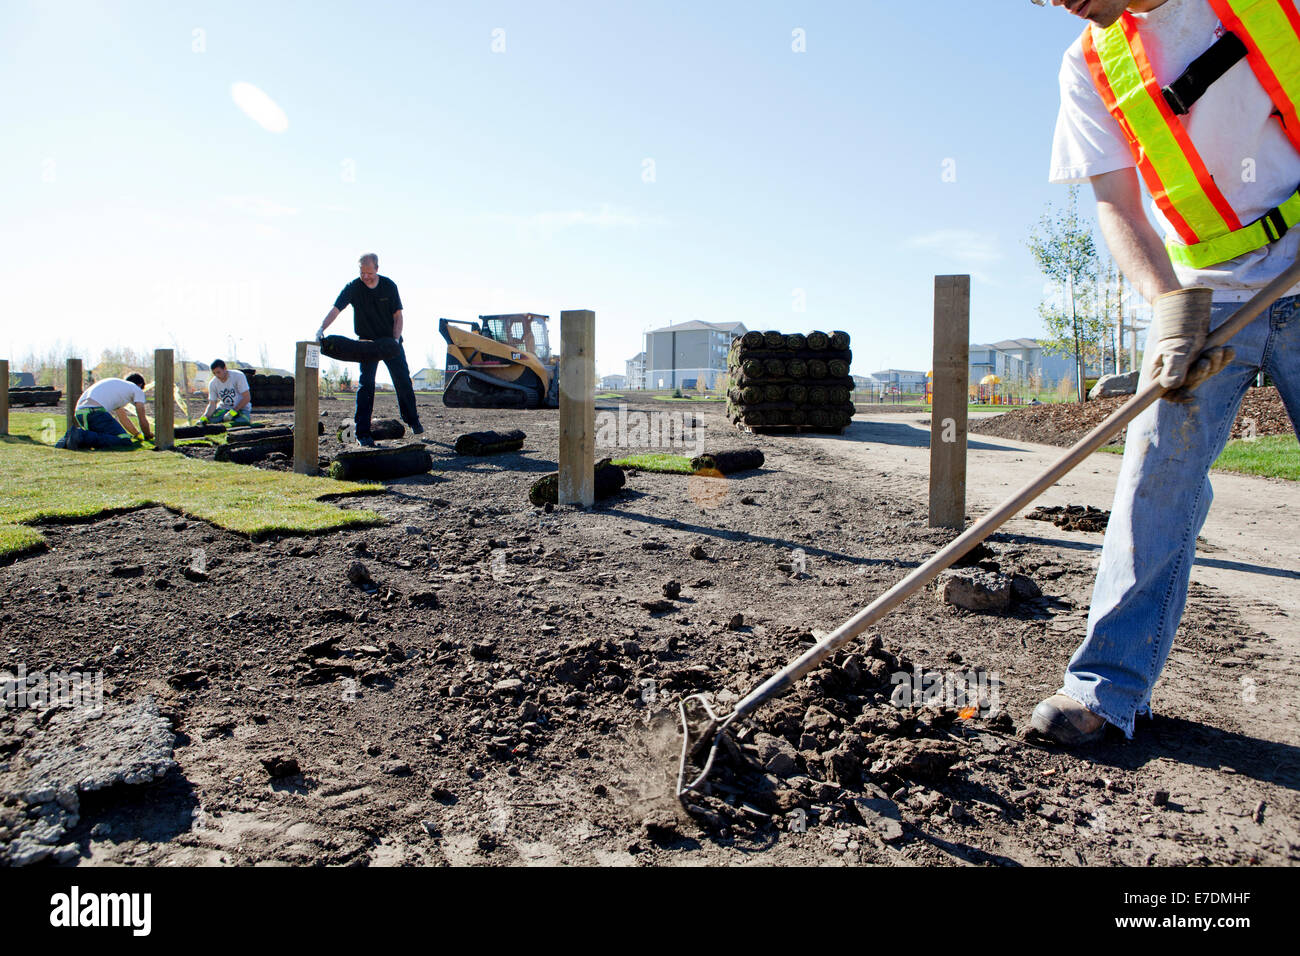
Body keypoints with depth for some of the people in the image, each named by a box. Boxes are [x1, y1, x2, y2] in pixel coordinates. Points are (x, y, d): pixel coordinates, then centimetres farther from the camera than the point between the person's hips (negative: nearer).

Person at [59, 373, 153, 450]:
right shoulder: (137, 389, 16)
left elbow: (123, 418, 44)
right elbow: (143, 420, 14)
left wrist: (138, 434, 53)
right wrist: (148, 435, 33)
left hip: (79, 412, 9)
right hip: (95, 411, -9)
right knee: (125, 442, -16)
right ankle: (82, 436, -28)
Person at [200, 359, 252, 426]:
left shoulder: (238, 376, -16)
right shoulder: (212, 383, -4)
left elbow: (247, 398, -17)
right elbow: (212, 405, -3)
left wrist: (233, 412, -23)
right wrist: (204, 417, -22)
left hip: (241, 407, -3)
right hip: (224, 408, 3)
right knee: (211, 421, -23)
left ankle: (248, 418, 2)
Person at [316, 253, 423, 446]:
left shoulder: (389, 286, -7)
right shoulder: (353, 287, -11)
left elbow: (397, 315, -3)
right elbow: (336, 309, -20)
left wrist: (395, 339, -16)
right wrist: (321, 328, -36)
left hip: (391, 341, 2)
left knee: (403, 381, 5)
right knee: (365, 384, -10)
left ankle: (412, 420, 27)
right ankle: (362, 433, -9)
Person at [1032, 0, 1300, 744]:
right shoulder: (1091, 67, 4)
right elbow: (1118, 205, -3)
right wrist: (1174, 307, -18)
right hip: (1206, 295, 1)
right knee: (1158, 475, -10)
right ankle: (1110, 683, -6)